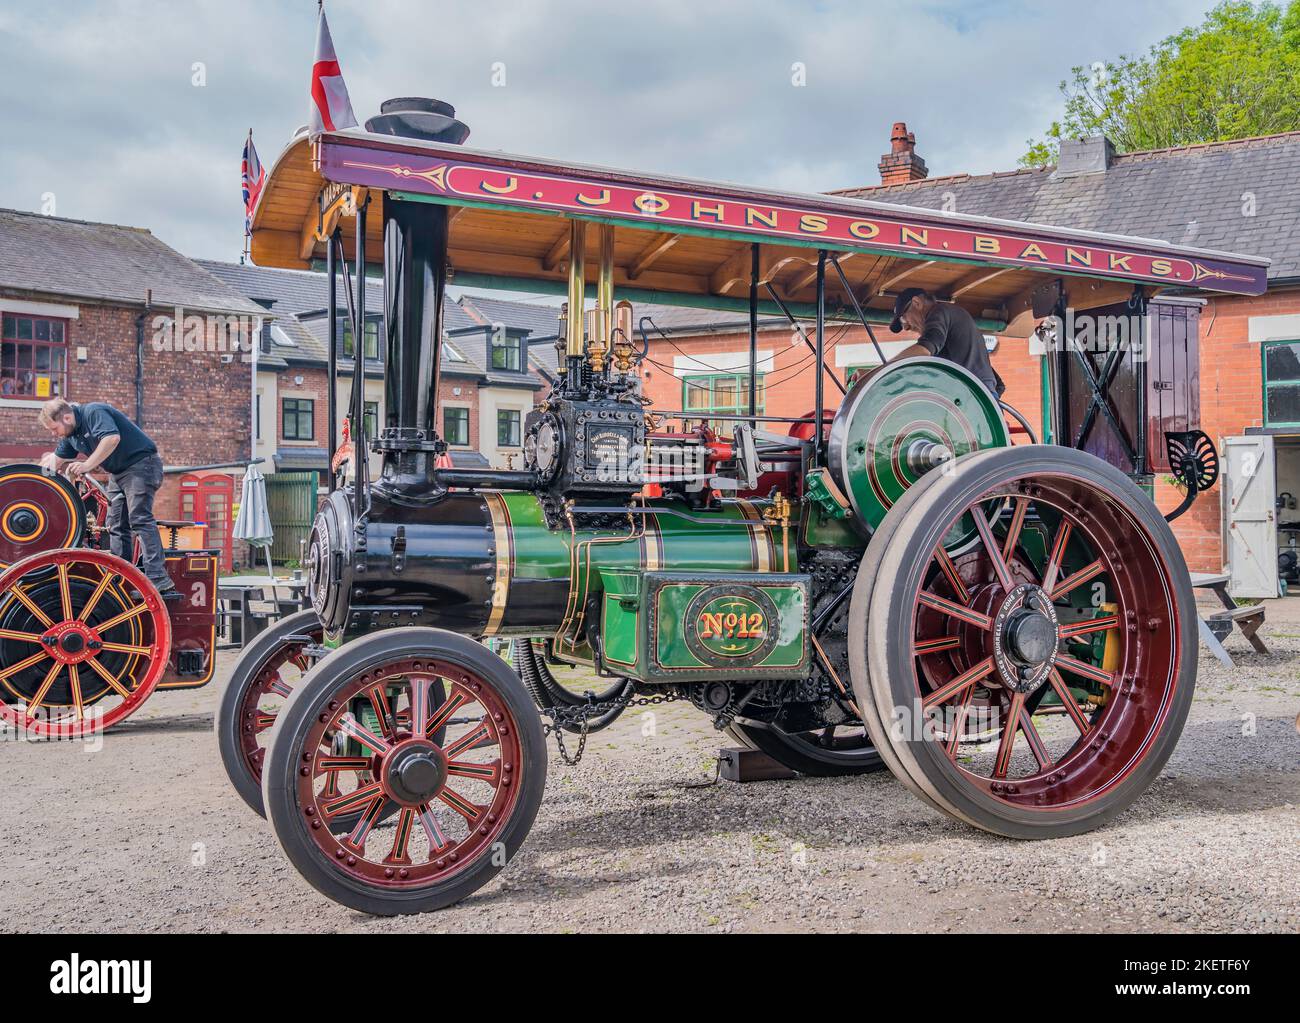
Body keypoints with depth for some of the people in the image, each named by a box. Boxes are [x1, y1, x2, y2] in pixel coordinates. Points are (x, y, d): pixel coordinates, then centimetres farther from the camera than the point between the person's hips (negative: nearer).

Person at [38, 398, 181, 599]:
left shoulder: (93, 412, -17)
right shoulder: (69, 435, 12)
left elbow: (112, 438, -33)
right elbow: (57, 461, 27)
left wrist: (86, 466, -30)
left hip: (141, 464, -10)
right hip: (118, 473, 10)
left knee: (140, 520, -21)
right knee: (116, 527, 7)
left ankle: (160, 583, -30)